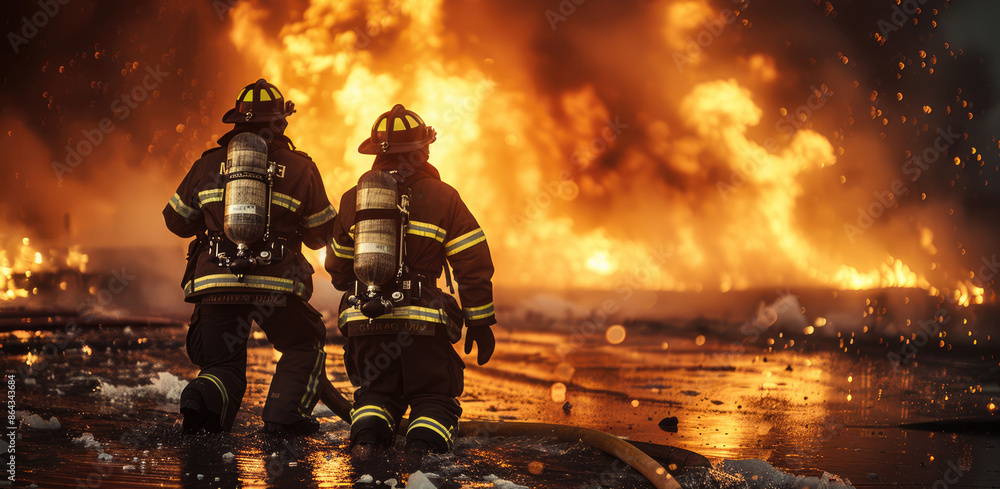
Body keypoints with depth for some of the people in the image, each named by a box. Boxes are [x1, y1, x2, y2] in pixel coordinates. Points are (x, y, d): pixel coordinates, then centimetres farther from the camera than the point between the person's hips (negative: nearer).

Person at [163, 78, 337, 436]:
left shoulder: (209, 164, 10)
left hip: (215, 283, 2)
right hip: (276, 283, -2)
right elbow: (322, 234, 13)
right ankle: (285, 414, 1)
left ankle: (203, 399, -19)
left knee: (224, 364, 14)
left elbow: (177, 221, 20)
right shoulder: (300, 168, 5)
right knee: (306, 344, 21)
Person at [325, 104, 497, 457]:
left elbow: (338, 270, 19)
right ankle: (425, 441, -20)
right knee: (434, 397, 11)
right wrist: (480, 323, 6)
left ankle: (368, 432, -13)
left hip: (365, 319, 3)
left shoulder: (353, 199, 9)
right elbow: (474, 265, -3)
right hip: (423, 321, -3)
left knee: (375, 391, 20)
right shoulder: (442, 198, -2)